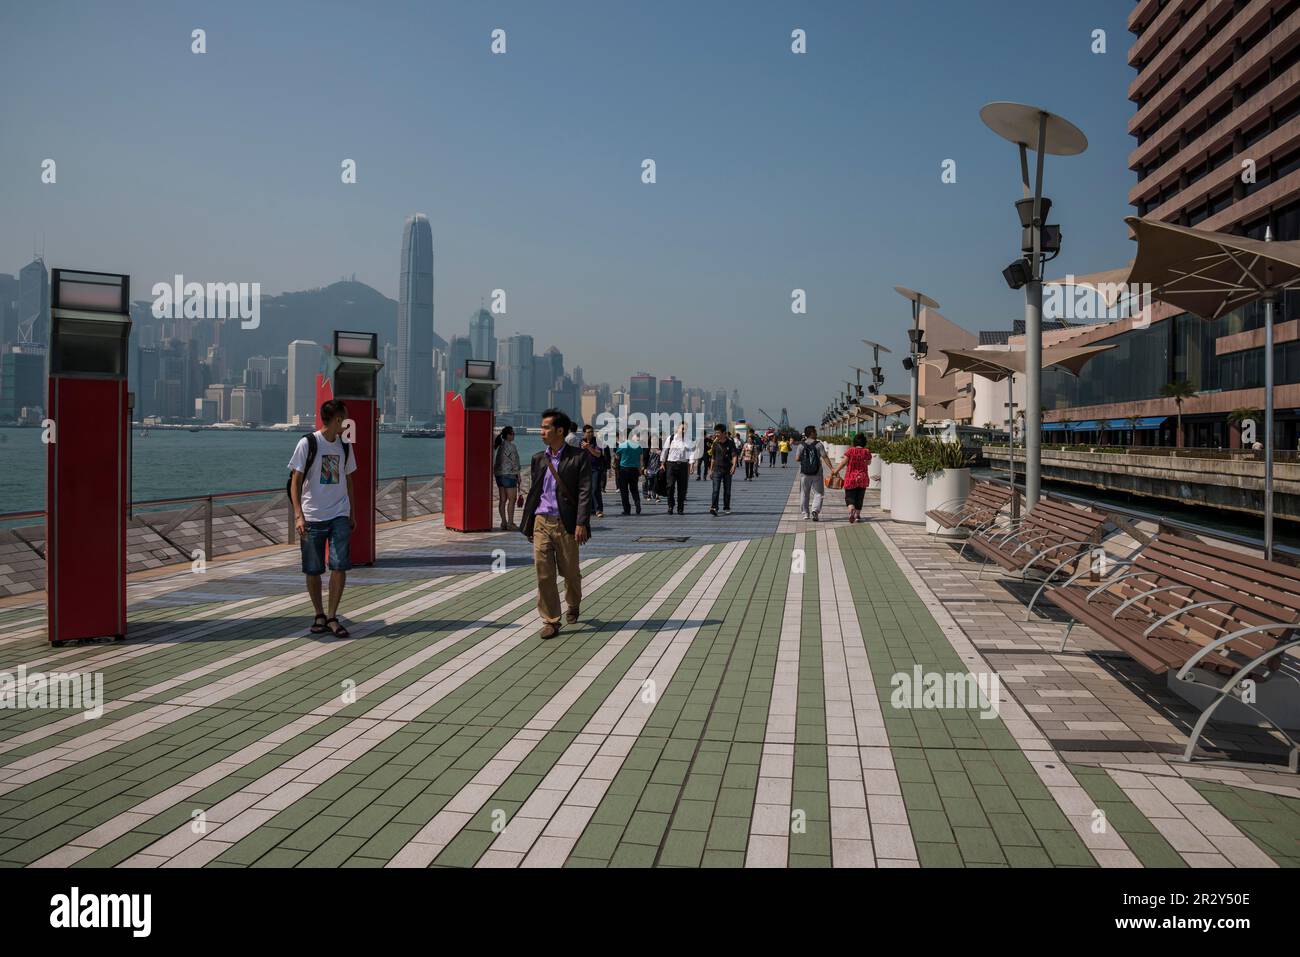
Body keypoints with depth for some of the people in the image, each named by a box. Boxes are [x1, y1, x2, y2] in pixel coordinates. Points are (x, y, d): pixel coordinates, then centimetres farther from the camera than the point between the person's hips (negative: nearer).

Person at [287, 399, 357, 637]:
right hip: (312, 517, -3)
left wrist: (352, 513, 19)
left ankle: (332, 617, 4)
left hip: (339, 515, 3)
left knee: (340, 566, -7)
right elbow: (295, 481, -6)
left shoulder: (344, 446, 10)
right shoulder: (307, 443, -6)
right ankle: (319, 615, 21)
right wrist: (298, 515, -15)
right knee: (313, 570, 4)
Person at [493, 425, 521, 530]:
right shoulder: (511, 446, -13)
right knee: (512, 500, -3)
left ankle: (504, 523, 9)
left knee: (502, 500, 8)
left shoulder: (500, 445, 12)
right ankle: (510, 523, -3)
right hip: (509, 474, -8)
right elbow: (514, 462, -12)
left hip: (499, 474, 8)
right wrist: (518, 475, -2)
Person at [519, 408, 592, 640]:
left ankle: (573, 606, 38)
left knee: (570, 572, 10)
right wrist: (527, 524, 14)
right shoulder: (539, 458, 11)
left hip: (566, 524, -3)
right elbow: (533, 492, 16)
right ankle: (550, 621, 6)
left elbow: (584, 492, -9)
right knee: (544, 573, -2)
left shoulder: (578, 457, -4)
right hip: (541, 523, 3)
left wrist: (581, 524, -17)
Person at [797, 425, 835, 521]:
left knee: (804, 494, 12)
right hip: (817, 473, -2)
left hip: (804, 474, 2)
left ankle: (804, 513, 15)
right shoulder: (819, 445, -6)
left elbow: (798, 459, -2)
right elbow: (825, 458, -11)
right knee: (818, 493, 5)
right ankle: (815, 510, -16)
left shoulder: (801, 446, -2)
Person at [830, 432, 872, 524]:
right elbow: (868, 463, 11)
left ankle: (851, 511, -24)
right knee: (859, 498, 13)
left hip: (850, 478, -2)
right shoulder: (866, 452, -5)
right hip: (862, 478, 2)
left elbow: (843, 463, -7)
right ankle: (857, 515, 18)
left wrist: (835, 471, 2)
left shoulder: (850, 451, -9)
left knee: (850, 497, 2)